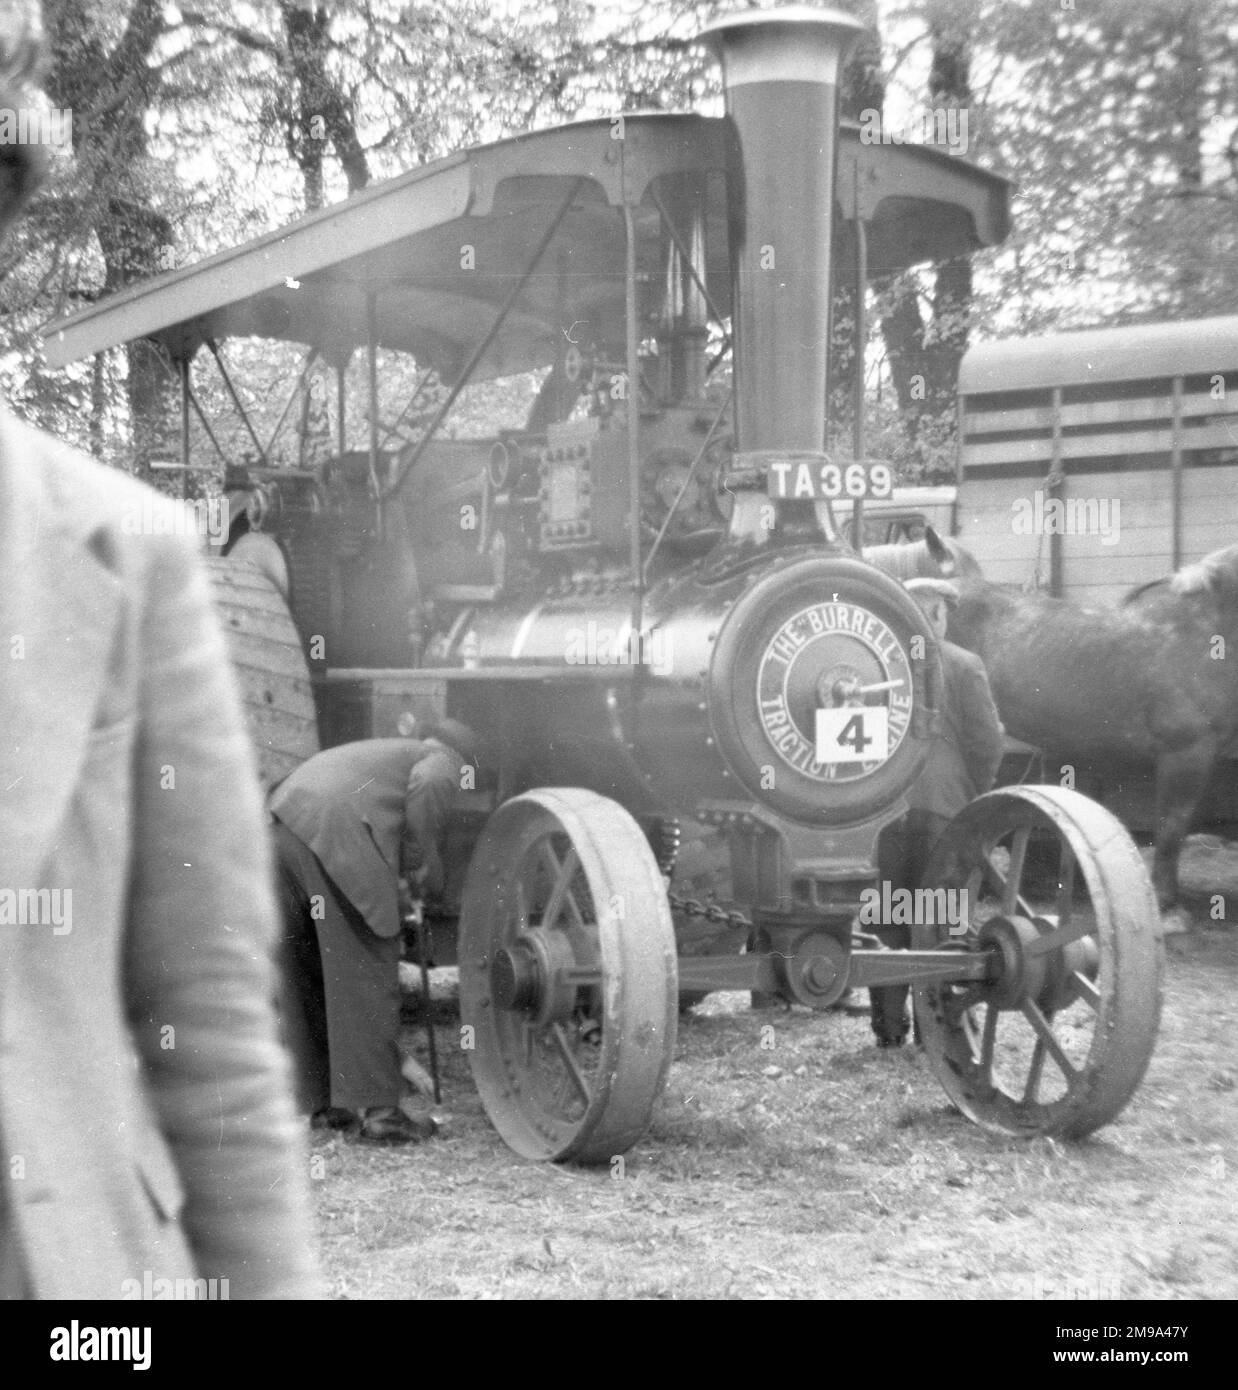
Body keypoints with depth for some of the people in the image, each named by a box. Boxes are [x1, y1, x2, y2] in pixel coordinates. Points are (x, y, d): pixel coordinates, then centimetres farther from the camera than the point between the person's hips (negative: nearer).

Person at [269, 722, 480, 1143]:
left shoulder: (376, 753, 39)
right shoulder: (445, 764, 19)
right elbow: (427, 786, -6)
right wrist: (423, 865, 5)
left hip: (282, 836, 7)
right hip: (337, 843, -7)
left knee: (308, 979, 16)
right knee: (367, 982, -2)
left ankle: (328, 1100, 22)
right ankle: (377, 1109, -4)